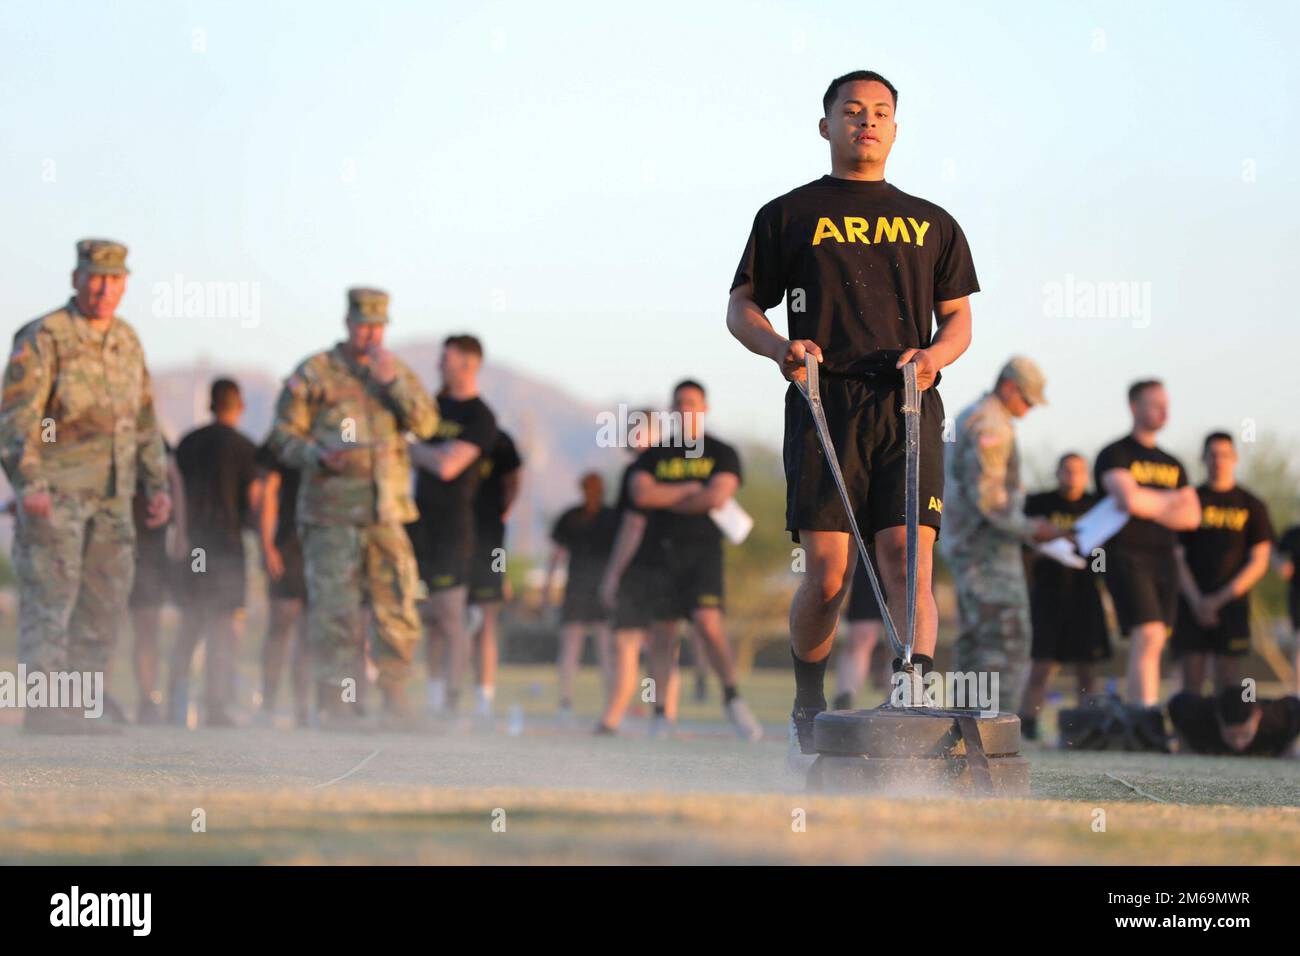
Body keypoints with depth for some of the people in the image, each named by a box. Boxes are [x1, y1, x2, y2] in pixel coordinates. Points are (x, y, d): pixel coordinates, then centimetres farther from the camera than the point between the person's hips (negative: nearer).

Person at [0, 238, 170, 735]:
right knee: (50, 601, -8)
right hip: (55, 495, -7)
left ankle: (76, 708, 12)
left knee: (104, 605, 7)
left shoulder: (128, 341, 13)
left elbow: (144, 420, 21)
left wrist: (157, 484, 15)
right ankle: (43, 707, -7)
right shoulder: (44, 337, -9)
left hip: (111, 498, 7)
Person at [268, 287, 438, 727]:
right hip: (332, 512, -3)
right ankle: (335, 702, -1)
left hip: (385, 511, 4)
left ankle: (395, 700, 10)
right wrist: (321, 456, -16)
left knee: (397, 608, 1)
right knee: (334, 611, -6)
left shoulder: (397, 373, 15)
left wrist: (393, 380, -8)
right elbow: (284, 435, 1)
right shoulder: (315, 373, 3)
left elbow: (426, 423, 2)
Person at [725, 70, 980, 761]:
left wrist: (935, 354, -3)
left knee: (907, 558, -15)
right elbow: (740, 308, 14)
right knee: (828, 573, -8)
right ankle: (808, 712, 13)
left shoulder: (932, 224, 23)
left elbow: (958, 317, 20)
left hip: (909, 406, 2)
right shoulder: (789, 215, 16)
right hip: (824, 401, -2)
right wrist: (780, 347, -8)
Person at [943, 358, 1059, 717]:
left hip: (964, 543, 11)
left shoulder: (969, 418, 18)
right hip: (989, 549, -11)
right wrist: (1029, 529, -15)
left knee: (974, 645, 11)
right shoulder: (991, 425, -15)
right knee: (1008, 646, -12)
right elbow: (986, 494, -22)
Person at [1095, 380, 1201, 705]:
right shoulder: (1114, 455, 0)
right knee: (1148, 637, -20)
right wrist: (1169, 501, -1)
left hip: (1163, 561, 7)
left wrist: (1147, 505, -5)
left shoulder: (1173, 465, 19)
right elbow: (1128, 498, -18)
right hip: (1126, 558, -7)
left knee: (1151, 646, 5)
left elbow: (1192, 517, 8)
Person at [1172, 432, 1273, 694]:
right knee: (1192, 677, -4)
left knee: (1227, 677, -5)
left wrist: (1220, 599, -8)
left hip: (1231, 603, -1)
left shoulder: (1252, 506, 8)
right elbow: (1177, 558, 5)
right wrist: (1196, 600, -9)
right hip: (1192, 602, 1)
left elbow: (1259, 562, 2)